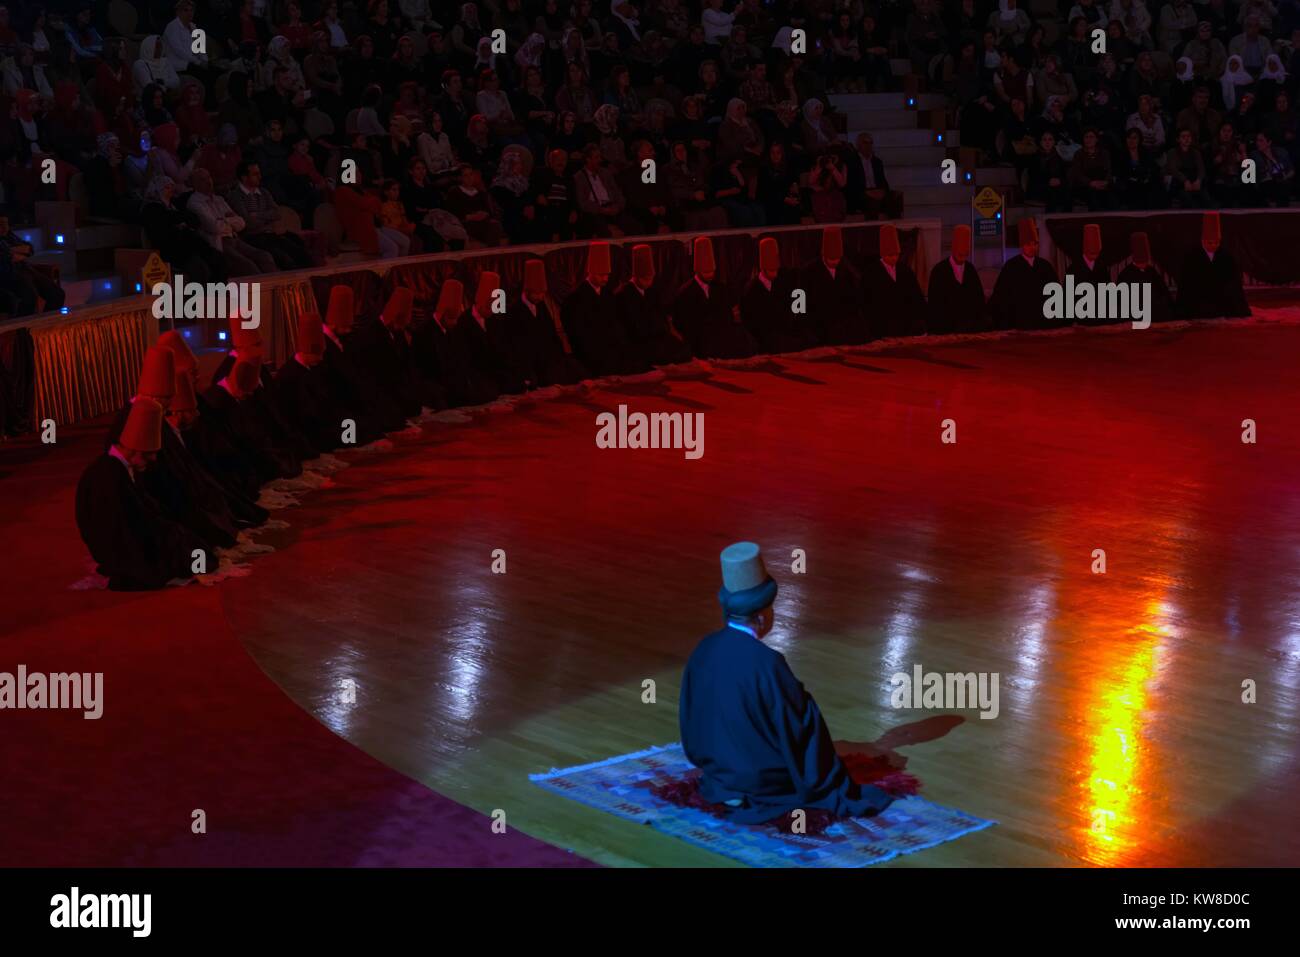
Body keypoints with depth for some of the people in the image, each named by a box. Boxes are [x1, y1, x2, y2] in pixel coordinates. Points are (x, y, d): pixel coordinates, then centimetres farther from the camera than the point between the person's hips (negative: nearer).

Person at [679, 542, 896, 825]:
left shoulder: (703, 650, -7)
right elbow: (801, 722, -19)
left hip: (713, 765, 6)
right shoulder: (766, 662, -26)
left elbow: (692, 715, 5)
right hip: (760, 778, -6)